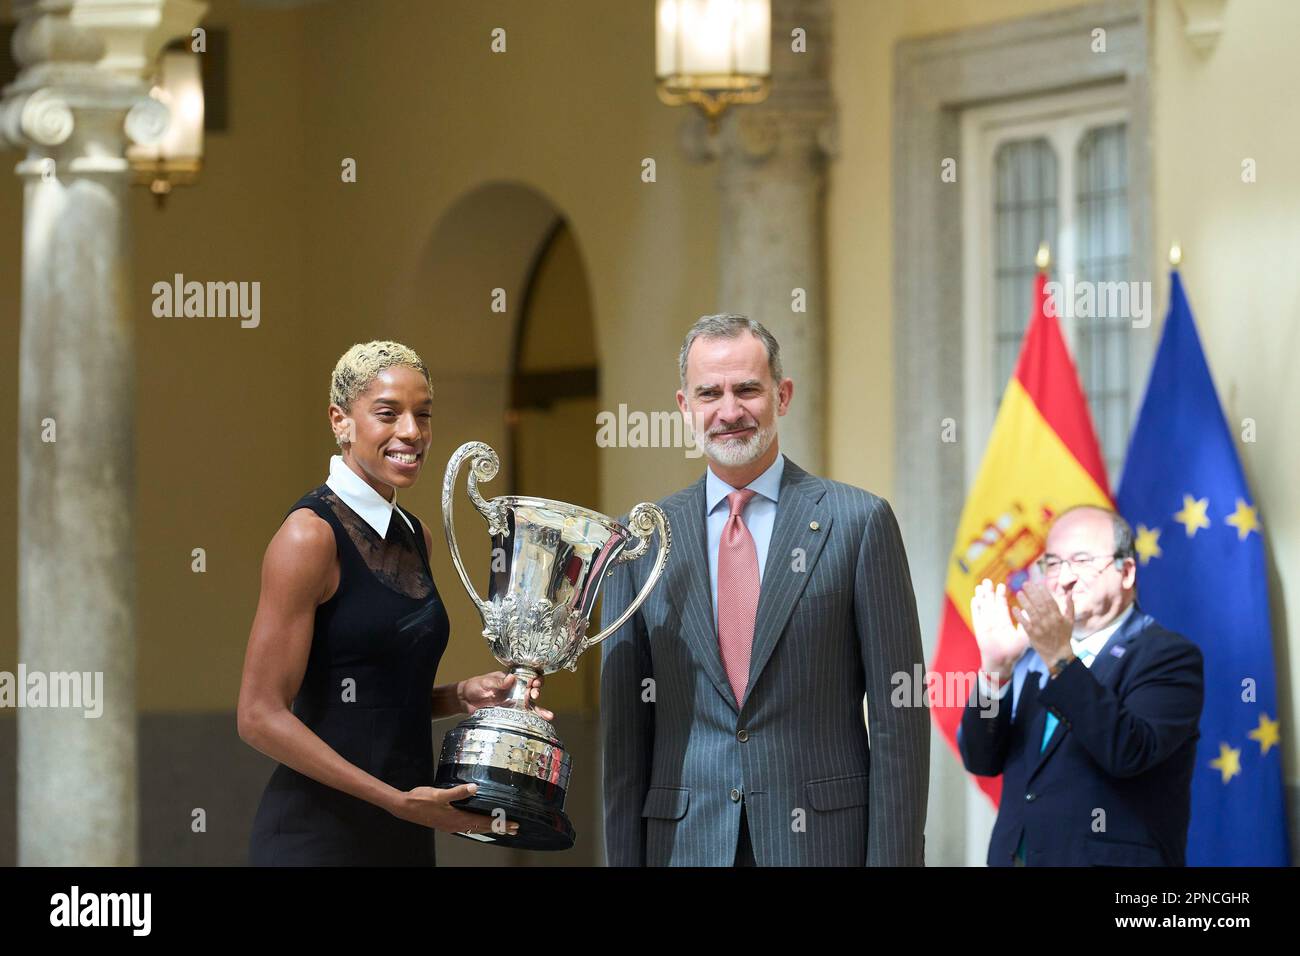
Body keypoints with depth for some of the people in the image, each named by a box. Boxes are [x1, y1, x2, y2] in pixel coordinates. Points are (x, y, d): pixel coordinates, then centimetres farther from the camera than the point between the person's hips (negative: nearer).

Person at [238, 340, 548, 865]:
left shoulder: (414, 536, 12)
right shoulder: (311, 535, -12)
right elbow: (261, 716, -16)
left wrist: (463, 695, 2)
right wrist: (398, 799, -18)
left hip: (405, 837, 7)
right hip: (318, 836, -7)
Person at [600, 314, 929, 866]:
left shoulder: (859, 522, 0)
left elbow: (898, 718, -2)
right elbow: (625, 723, 9)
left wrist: (894, 858, -8)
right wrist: (625, 859, 2)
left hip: (823, 840, -2)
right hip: (684, 845, 2)